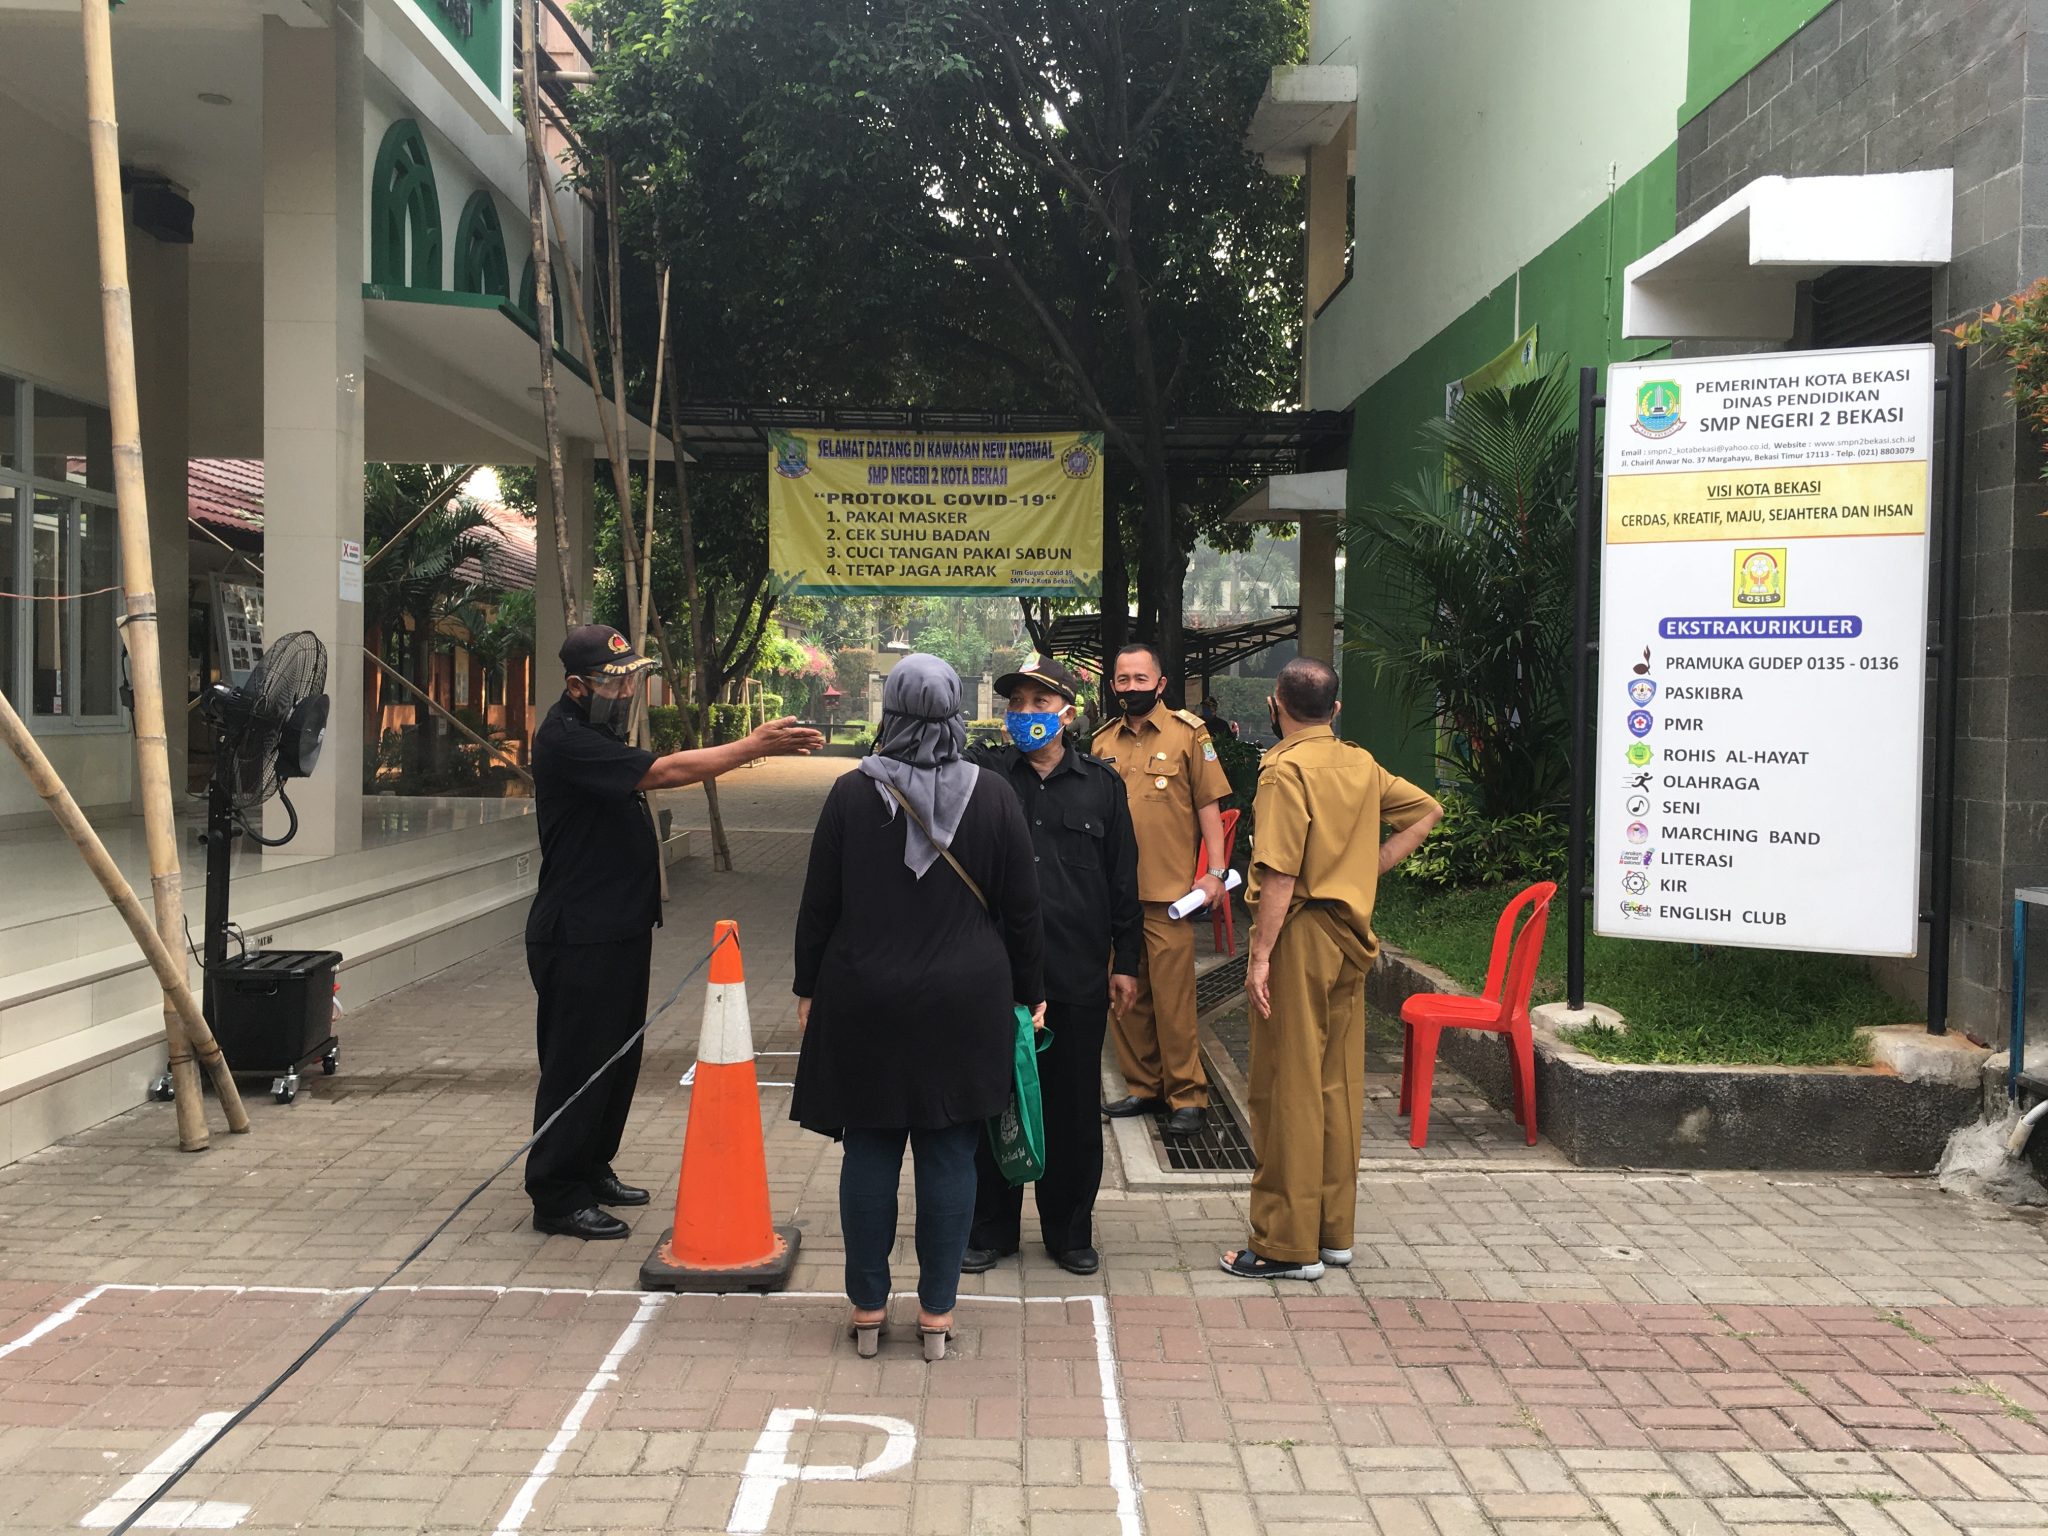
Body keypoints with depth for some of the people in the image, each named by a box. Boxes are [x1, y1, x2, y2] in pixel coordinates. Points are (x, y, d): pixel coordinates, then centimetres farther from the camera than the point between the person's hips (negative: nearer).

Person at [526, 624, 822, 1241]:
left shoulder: (597, 732, 13)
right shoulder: (566, 741, -21)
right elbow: (662, 772, -28)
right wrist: (754, 746, -27)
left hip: (617, 929, 10)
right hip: (579, 937, -10)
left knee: (617, 1058, 17)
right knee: (577, 1063, -3)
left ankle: (592, 1171, 30)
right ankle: (556, 1197, 7)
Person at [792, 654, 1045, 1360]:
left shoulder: (852, 793, -6)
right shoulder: (992, 796, -4)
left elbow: (819, 903, -1)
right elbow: (1021, 908, 1)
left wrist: (809, 986, 11)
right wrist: (1028, 993, 11)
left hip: (864, 1002, 0)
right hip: (964, 1004, 0)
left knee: (869, 1151, 9)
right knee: (949, 1154, 7)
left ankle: (868, 1308, 18)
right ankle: (937, 1312, 14)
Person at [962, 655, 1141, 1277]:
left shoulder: (1101, 783, 5)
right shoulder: (985, 774, 3)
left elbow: (1123, 879, 8)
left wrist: (1125, 960, 7)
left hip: (1078, 975, 0)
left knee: (1074, 1107, 9)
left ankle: (1070, 1230, 25)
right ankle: (990, 1227, 25)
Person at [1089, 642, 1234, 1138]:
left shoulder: (1188, 733, 0)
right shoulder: (1103, 742, 12)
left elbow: (1208, 804, -1)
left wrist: (1215, 872, -8)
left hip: (1167, 892, -5)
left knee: (1173, 998, -3)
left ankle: (1187, 1095, 7)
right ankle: (1143, 1087, 21)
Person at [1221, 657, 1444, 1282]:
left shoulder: (1287, 769, -13)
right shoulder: (1362, 765, 9)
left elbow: (1280, 874, -19)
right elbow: (1427, 810, 20)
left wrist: (1260, 954, -17)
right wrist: (1373, 866, 14)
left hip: (1299, 935, -7)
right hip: (1350, 933, 7)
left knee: (1288, 1089, -1)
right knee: (1339, 1084, 13)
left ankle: (1288, 1245, 4)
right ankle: (1334, 1230, 22)